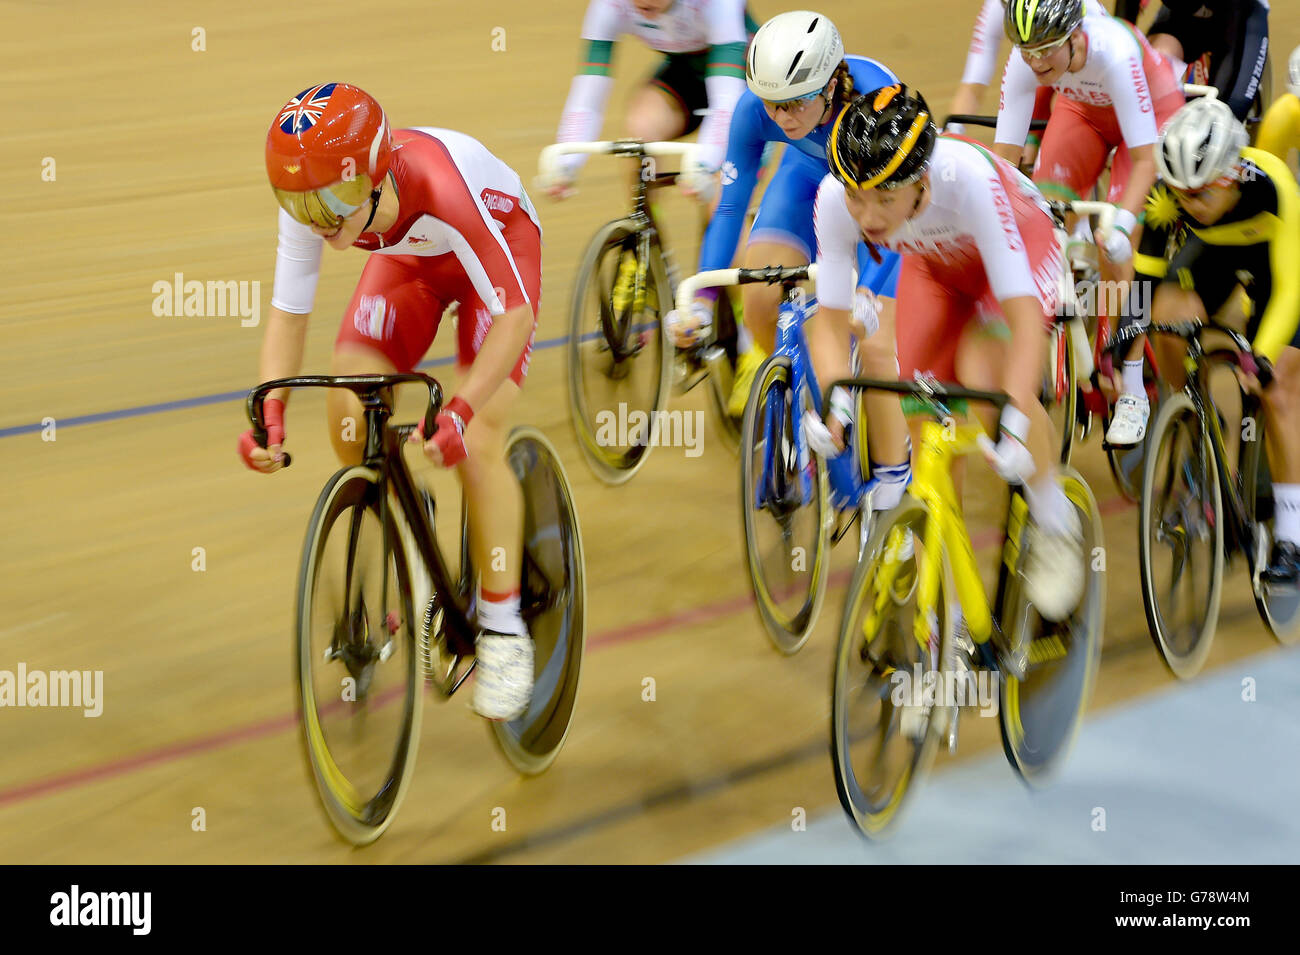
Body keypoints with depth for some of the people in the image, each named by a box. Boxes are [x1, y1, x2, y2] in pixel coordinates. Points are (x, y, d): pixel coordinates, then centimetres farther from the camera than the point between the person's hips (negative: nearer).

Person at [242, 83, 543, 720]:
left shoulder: (441, 189, -43)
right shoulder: (310, 201, -30)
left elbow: (514, 314, -38)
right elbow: (288, 312, -19)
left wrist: (459, 413, -48)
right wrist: (269, 412, -35)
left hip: (501, 243, -5)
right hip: (409, 258, 5)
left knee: (475, 445, -18)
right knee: (349, 422, -15)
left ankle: (502, 630, -3)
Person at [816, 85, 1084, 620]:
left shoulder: (968, 179, -42)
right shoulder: (836, 199, -31)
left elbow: (1025, 320, -43)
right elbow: (830, 319, -20)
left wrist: (1014, 420, -55)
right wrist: (834, 401, -37)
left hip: (1023, 243, -4)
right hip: (936, 265, 4)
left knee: (983, 372, -30)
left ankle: (1055, 524, -7)